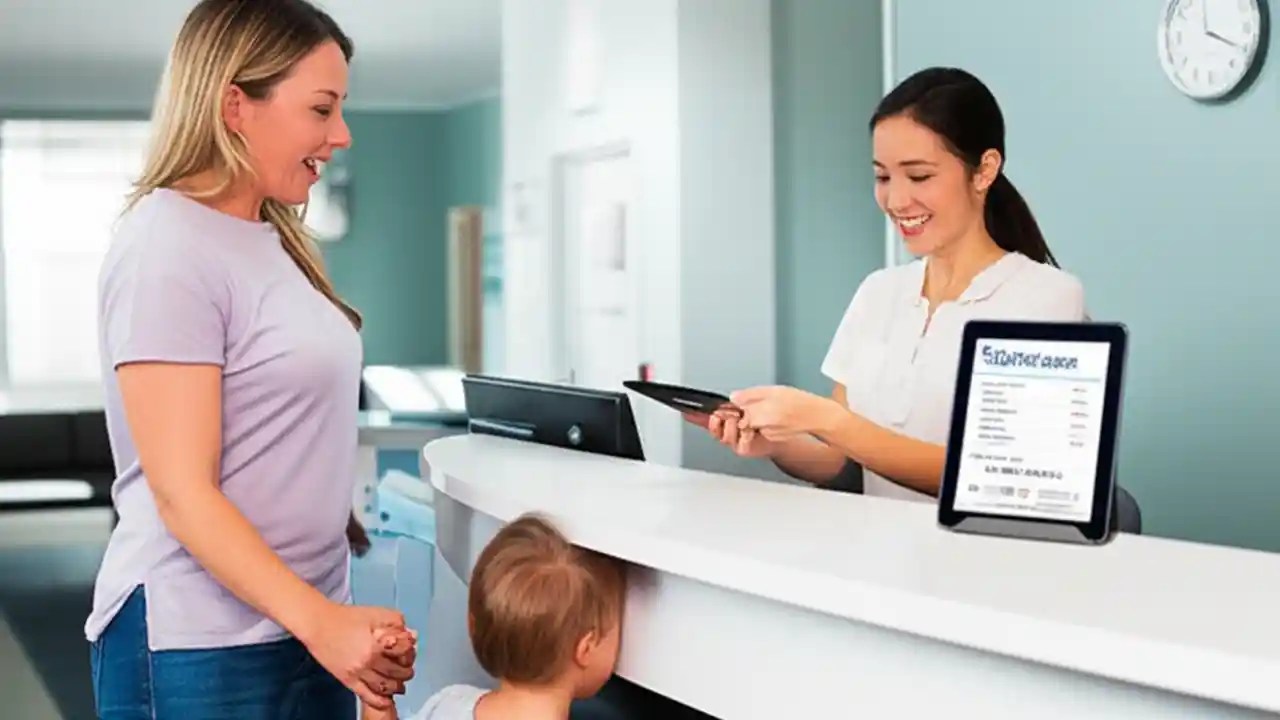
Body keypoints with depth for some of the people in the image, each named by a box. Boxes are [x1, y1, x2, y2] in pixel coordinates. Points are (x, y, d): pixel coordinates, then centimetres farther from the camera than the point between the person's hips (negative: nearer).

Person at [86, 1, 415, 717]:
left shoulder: (271, 240, 11)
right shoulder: (169, 247, -15)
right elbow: (183, 494, -19)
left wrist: (334, 620, 12)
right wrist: (322, 622, -24)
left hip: (305, 626, 8)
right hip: (203, 647, -8)